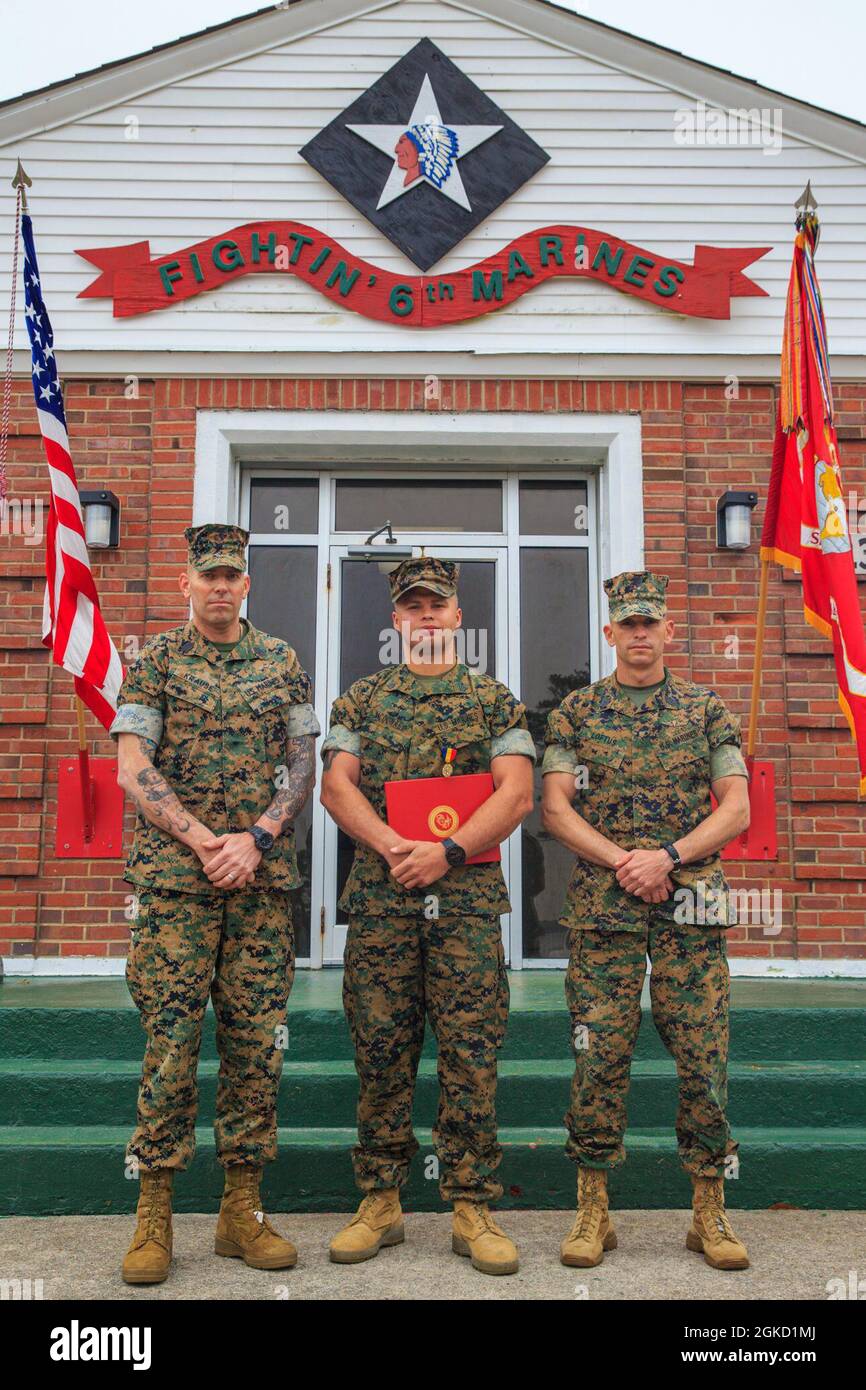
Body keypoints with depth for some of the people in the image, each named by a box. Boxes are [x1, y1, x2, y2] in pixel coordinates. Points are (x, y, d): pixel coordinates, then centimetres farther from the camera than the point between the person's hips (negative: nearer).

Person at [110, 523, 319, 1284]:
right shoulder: (154, 661, 5)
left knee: (256, 1040, 5)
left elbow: (304, 767, 7)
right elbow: (133, 771, -3)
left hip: (264, 877, 2)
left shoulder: (282, 663, 11)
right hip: (175, 876, -2)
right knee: (172, 1038, -3)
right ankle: (154, 1214, 10)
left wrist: (255, 838, -8)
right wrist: (206, 842, -12)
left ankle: (242, 1210, 17)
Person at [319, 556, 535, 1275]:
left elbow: (516, 793, -1)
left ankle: (473, 1208, 12)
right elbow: (336, 785, 2)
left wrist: (447, 852, -14)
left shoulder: (495, 699, 10)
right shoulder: (362, 698, 13)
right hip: (378, 899, 1)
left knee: (471, 1056, 1)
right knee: (381, 1054, 5)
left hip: (469, 899, -1)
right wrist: (393, 847, -14)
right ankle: (381, 1202, 18)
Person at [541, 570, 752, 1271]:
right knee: (600, 1056, 1)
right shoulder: (576, 712, 9)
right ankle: (593, 1208, 14)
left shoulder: (707, 709, 10)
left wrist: (667, 856, -11)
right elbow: (555, 807, 1)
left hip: (692, 905, 1)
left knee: (703, 1056, 2)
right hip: (601, 907, 0)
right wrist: (621, 860, -12)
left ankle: (711, 1210, 17)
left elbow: (737, 809, 3)